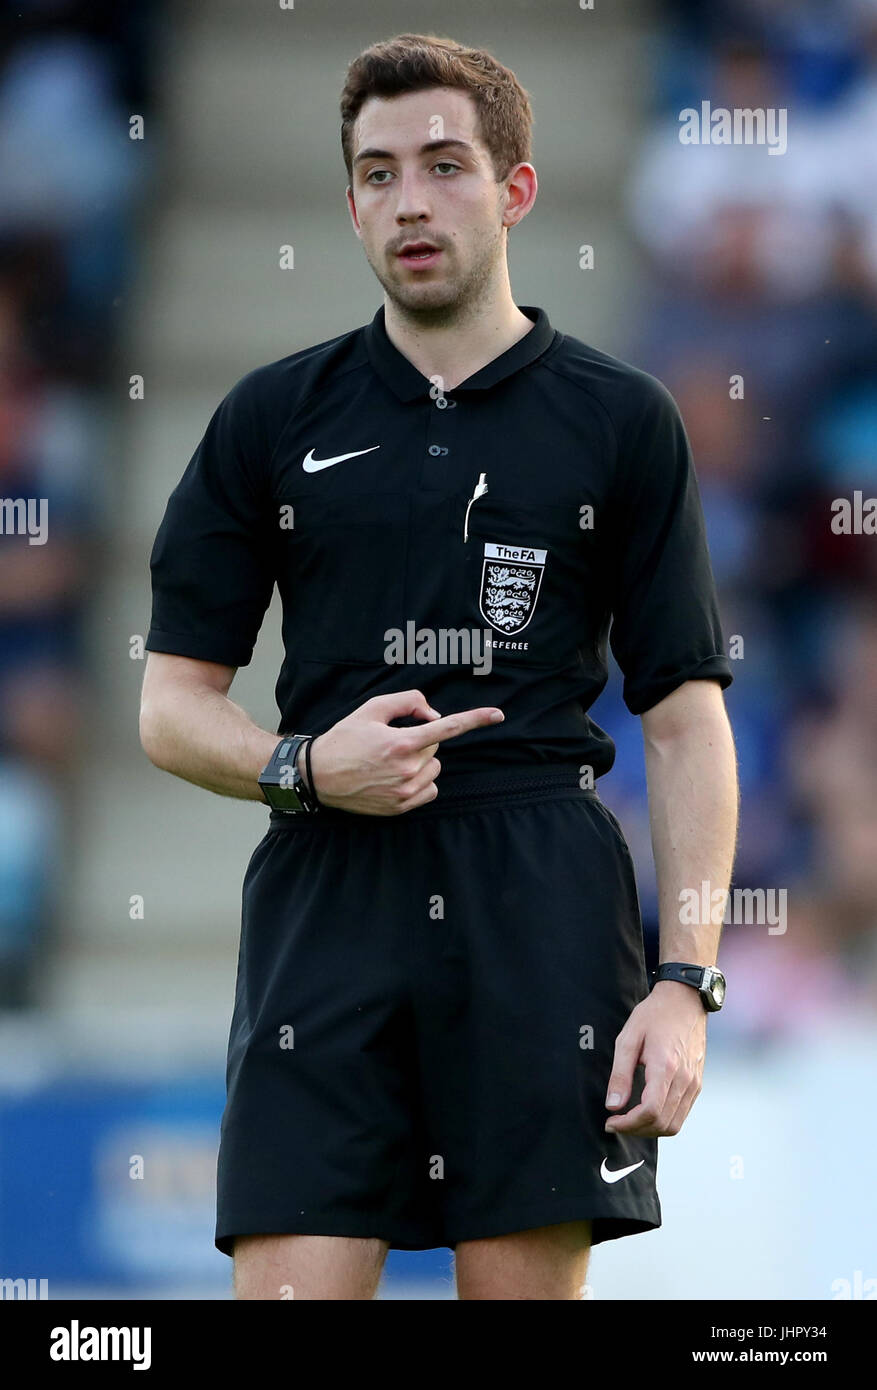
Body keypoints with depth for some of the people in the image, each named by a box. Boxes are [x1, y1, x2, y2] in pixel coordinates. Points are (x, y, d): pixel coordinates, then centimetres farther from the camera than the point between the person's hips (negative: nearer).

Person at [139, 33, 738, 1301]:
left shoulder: (622, 422, 8)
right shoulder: (271, 419, 11)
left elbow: (685, 719, 5)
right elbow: (173, 708, 12)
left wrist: (687, 981, -5)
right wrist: (308, 766, -10)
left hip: (543, 905, -1)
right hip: (327, 896, 1)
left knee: (529, 1281, -2)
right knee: (289, 1285, -8)